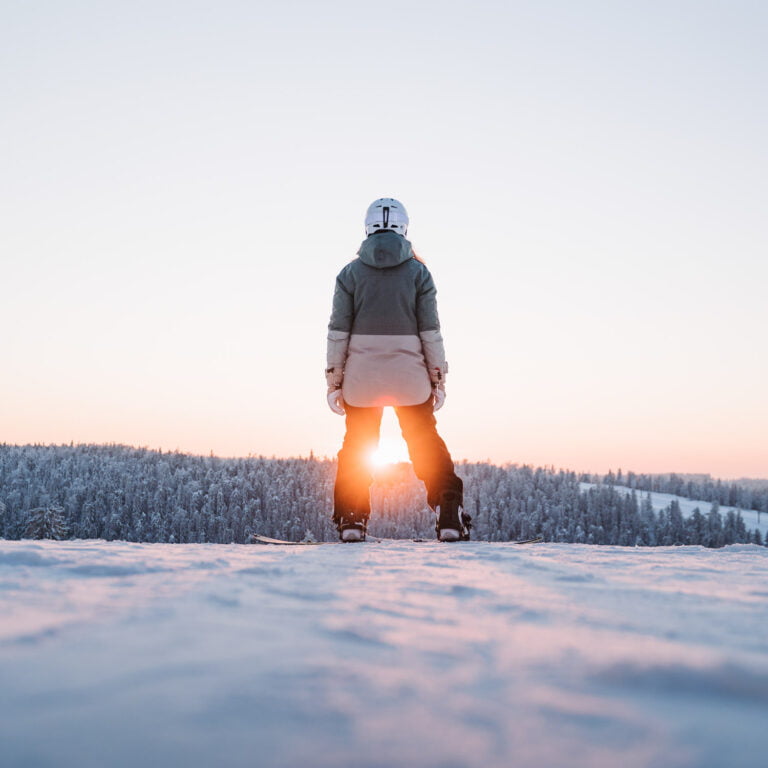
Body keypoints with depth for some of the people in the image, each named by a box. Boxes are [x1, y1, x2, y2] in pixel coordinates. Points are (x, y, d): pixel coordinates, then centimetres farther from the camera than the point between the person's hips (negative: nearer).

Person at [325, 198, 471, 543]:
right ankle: (449, 518, 6)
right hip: (410, 375, 0)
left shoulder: (350, 272, -1)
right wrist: (438, 378, 4)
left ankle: (351, 521, 11)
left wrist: (334, 381, 2)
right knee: (427, 446, 11)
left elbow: (337, 332, -3)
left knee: (357, 447, 15)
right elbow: (430, 331, -3)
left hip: (361, 375, 0)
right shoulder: (418, 271, -1)